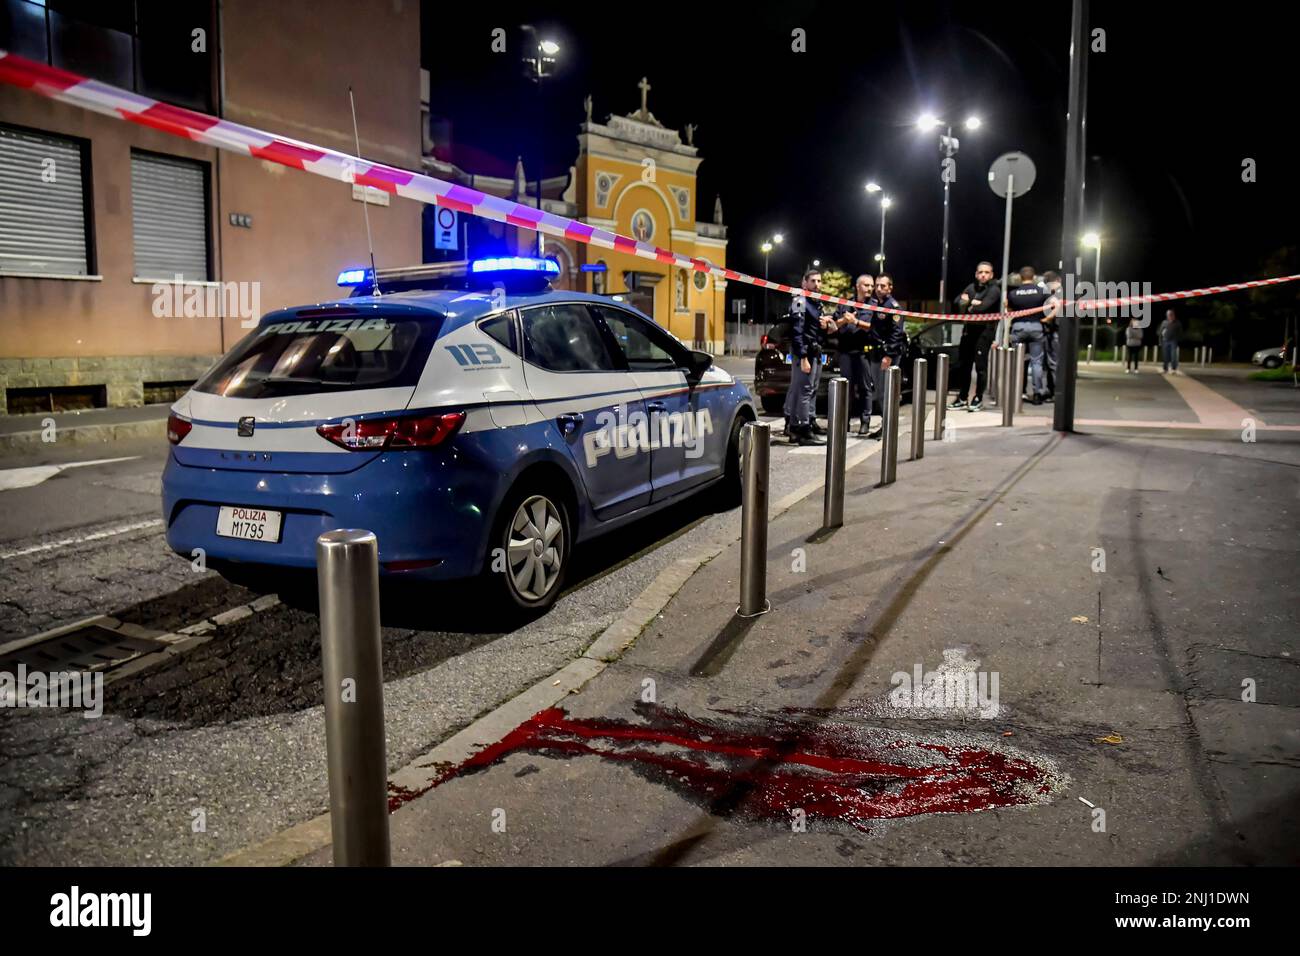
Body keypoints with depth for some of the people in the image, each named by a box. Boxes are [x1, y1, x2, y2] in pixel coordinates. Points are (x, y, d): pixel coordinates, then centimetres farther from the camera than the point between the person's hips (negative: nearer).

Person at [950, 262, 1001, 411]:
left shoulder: (994, 290, -6)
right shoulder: (971, 287, 14)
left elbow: (982, 307, -19)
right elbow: (958, 301, 0)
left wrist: (968, 308, -1)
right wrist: (971, 302, -17)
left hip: (984, 330, -6)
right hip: (968, 329, 7)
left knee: (980, 366, -6)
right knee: (963, 365, 9)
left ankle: (978, 399, 3)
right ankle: (962, 399, 17)